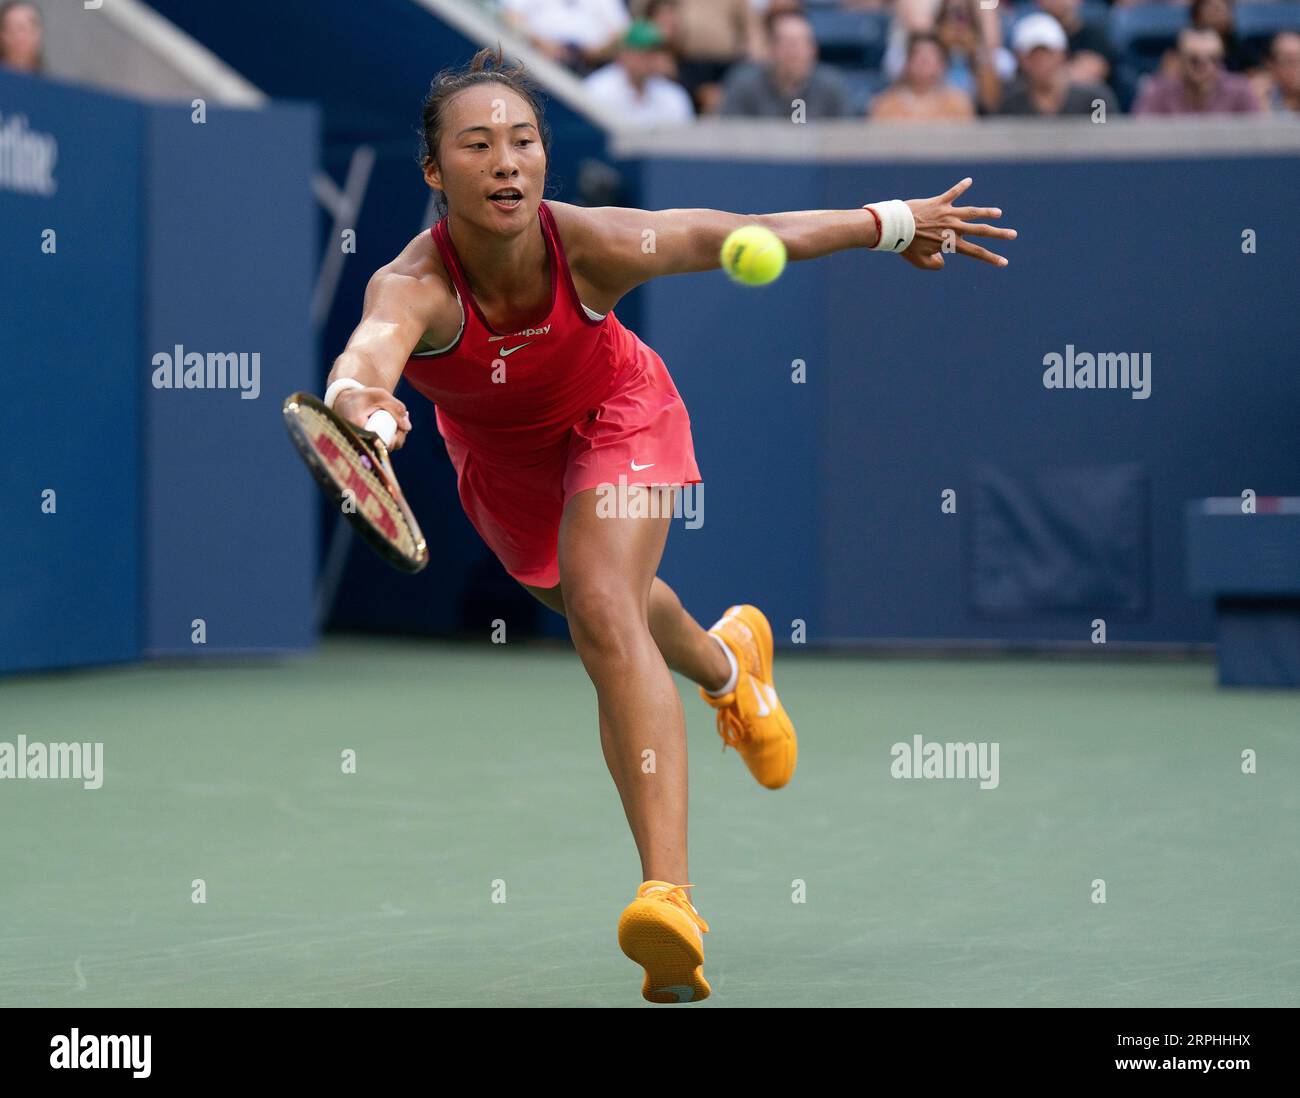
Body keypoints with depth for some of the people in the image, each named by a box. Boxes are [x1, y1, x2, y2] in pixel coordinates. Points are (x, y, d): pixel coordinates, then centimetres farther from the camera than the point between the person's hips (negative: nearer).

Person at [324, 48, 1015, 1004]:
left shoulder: (592, 245, -37)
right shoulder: (414, 285, -40)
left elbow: (732, 238, -21)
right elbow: (370, 348, -63)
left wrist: (892, 222, -11)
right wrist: (359, 398, -88)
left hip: (615, 416, -3)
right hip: (502, 456, 3)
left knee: (603, 612, -27)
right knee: (605, 608, 27)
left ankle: (671, 894, -34)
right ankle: (725, 662, 64)